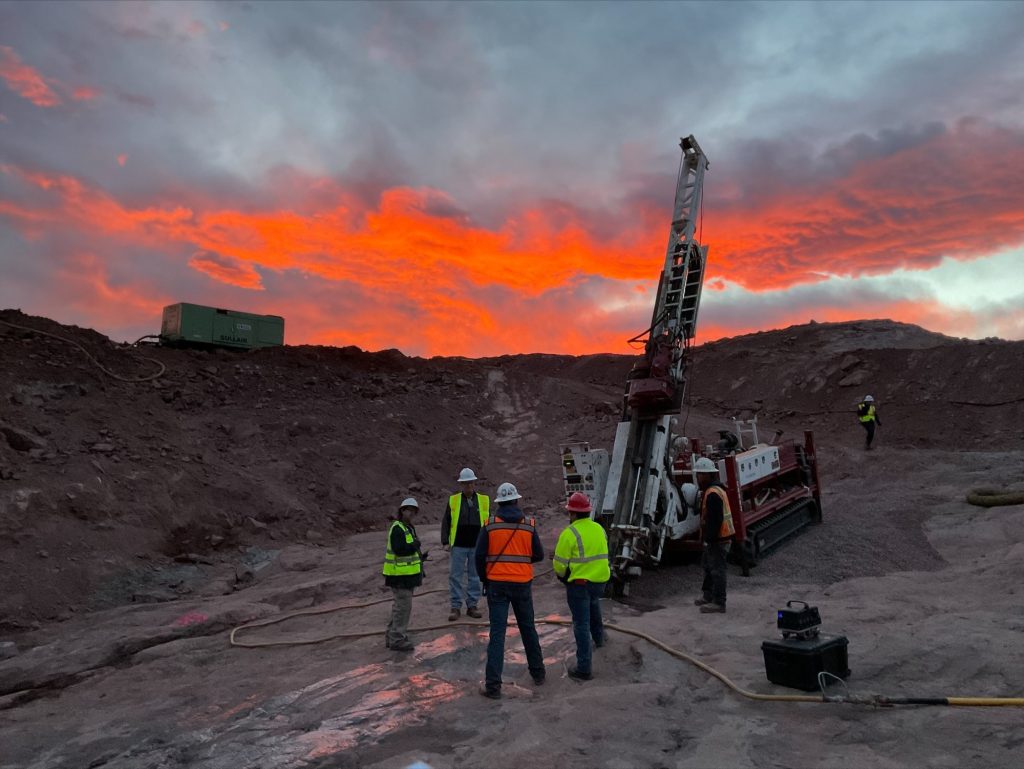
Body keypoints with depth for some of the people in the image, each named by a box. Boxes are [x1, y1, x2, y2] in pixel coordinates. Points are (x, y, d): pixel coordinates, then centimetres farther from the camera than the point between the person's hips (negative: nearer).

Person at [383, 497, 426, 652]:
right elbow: (399, 549, -28)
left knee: (400, 605, 17)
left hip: (407, 574, 10)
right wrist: (416, 545, -16)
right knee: (403, 606, -6)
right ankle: (397, 640, 2)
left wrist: (419, 556, 6)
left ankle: (391, 637, 27)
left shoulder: (408, 528, 15)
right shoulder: (397, 528, -17)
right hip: (400, 574, -10)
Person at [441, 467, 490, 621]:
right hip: (458, 546, -1)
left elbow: (489, 522, 11)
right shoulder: (453, 500, 2)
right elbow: (445, 522, 3)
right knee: (455, 576, 1)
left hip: (477, 546, 1)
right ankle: (455, 607, 10)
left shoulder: (483, 500, 5)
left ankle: (472, 606, 18)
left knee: (475, 577, 8)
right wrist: (445, 542, -4)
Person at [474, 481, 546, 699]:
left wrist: (485, 580, 9)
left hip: (497, 585, -1)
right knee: (528, 628, 18)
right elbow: (539, 555, 2)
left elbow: (480, 556, -6)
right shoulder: (529, 525, -3)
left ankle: (493, 685, -3)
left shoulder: (489, 525, -6)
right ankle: (537, 672, 32)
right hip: (522, 584, 1)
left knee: (497, 633, 0)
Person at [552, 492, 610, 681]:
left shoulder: (570, 533, -16)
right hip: (600, 580, 7)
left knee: (581, 624, -1)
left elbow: (560, 563, -11)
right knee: (593, 605, 34)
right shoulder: (599, 529, 4)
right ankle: (599, 638, 56)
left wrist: (561, 574, 10)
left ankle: (584, 668, 2)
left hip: (579, 583, -7)